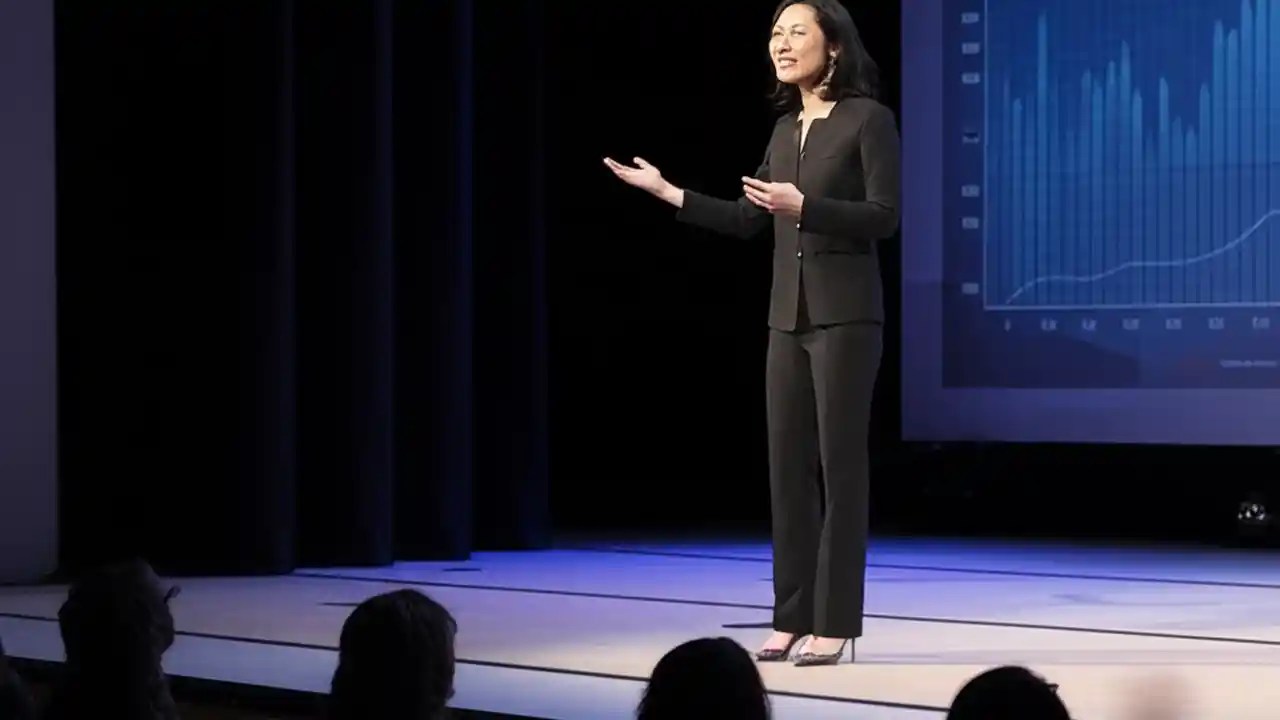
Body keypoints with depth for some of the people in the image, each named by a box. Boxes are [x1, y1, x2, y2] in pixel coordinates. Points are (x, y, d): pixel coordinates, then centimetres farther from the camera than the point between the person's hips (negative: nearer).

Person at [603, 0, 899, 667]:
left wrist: (802, 205, -24)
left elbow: (883, 216, -14)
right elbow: (747, 219, 16)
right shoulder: (786, 128, 14)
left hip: (844, 313, -7)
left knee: (838, 465, -4)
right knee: (788, 466, 6)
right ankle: (793, 617, 12)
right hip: (787, 315, 7)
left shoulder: (868, 119, -7)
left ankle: (834, 623, 0)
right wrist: (667, 192, 11)